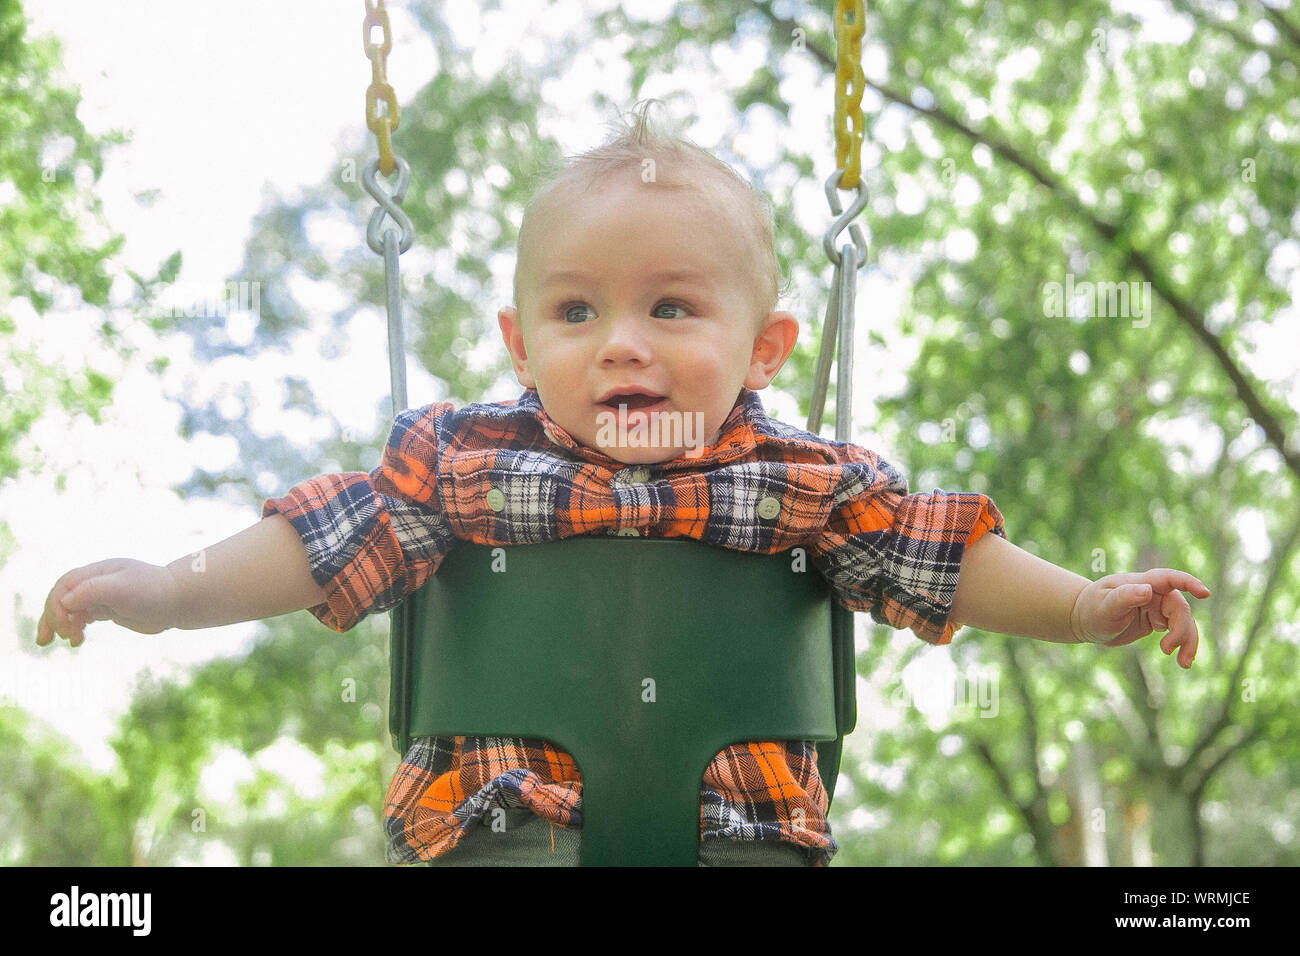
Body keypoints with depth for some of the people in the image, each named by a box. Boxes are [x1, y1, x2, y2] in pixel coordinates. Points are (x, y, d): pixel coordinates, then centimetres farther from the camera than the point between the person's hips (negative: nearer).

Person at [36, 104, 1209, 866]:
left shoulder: (802, 482, 8)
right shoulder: (467, 460, 7)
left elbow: (936, 555, 11)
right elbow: (335, 538, 5)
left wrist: (1086, 608, 5)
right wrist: (171, 591, -3)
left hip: (738, 822, 1)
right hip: (504, 818, -1)